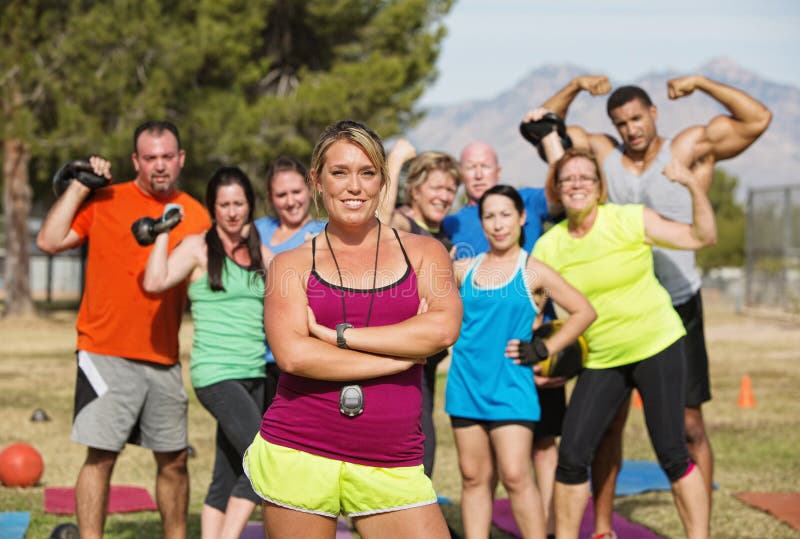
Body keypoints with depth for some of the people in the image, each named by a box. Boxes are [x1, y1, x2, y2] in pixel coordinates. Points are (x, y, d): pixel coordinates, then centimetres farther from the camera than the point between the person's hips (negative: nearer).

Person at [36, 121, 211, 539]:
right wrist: (78, 186, -6)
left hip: (164, 358, 4)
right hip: (106, 353, -4)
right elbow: (49, 241, -8)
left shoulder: (195, 215, 10)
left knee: (174, 460, 11)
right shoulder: (104, 201, 1)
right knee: (101, 456, -8)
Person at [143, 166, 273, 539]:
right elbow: (154, 282, -16)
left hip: (254, 375, 6)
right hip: (216, 374, -6)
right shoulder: (198, 247, -2)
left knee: (227, 478, 9)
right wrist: (164, 229, -10)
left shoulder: (260, 253, 14)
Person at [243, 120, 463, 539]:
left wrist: (336, 335, -9)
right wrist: (402, 353, -9)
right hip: (298, 457, -1)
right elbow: (292, 354, -10)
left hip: (390, 468, 1)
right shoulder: (291, 264, 7)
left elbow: (444, 329, -9)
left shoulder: (423, 252, 10)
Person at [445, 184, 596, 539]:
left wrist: (544, 350, -2)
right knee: (474, 478, 7)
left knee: (515, 476, -10)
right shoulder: (463, 269, 8)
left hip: (510, 387, -3)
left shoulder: (533, 271, 0)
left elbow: (584, 312, 4)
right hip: (466, 384, 3)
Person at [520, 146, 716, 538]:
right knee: (571, 455, -2)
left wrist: (693, 185, -24)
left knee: (671, 453, -6)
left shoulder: (630, 220, -9)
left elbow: (703, 237, -11)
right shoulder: (548, 247, -1)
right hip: (600, 359, 3)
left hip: (657, 347, -3)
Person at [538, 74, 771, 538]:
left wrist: (700, 83, -16)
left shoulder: (691, 147, -4)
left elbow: (758, 119, -13)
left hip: (677, 307, -3)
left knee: (690, 426, -2)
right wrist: (575, 87, 1)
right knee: (608, 423, 8)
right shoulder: (605, 153, 5)